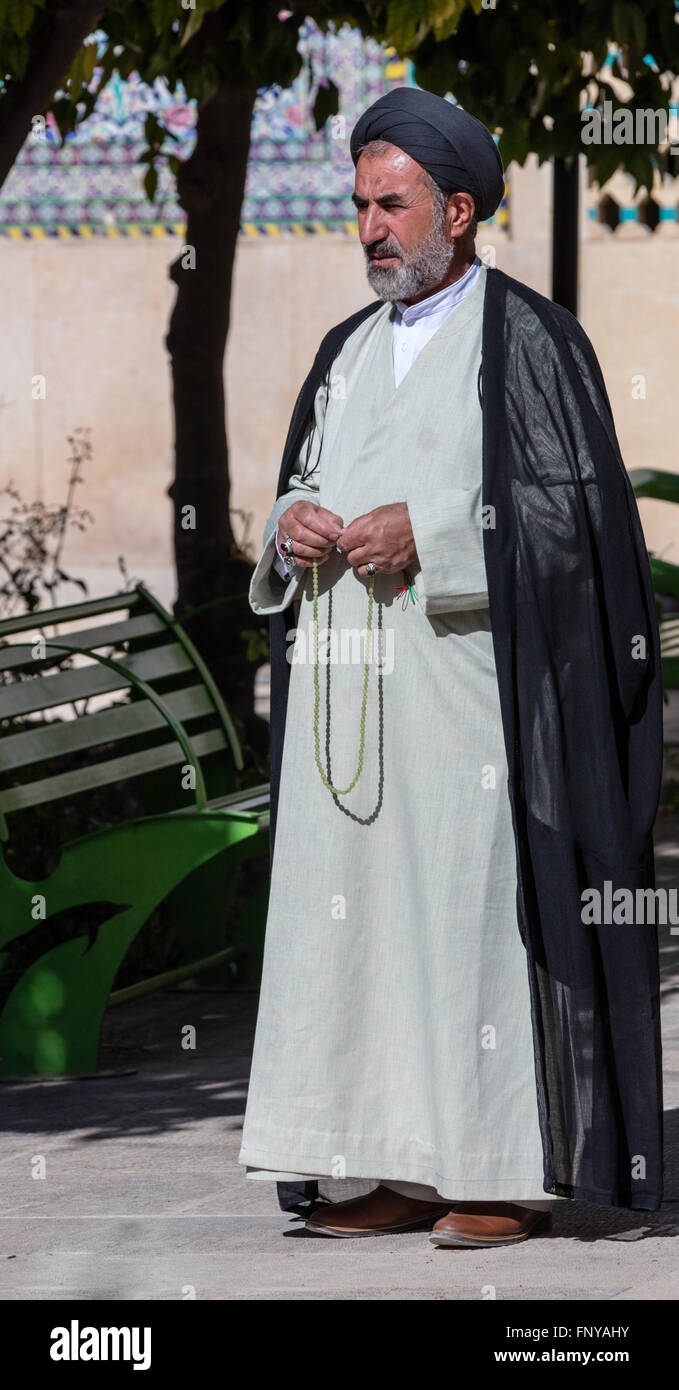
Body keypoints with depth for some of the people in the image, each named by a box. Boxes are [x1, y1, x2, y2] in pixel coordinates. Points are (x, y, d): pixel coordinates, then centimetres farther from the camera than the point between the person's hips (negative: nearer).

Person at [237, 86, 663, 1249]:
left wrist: (429, 532, -17)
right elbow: (301, 489, 23)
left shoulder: (528, 340, -2)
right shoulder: (349, 351, 20)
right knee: (358, 910, 2)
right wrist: (293, 525, 0)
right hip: (350, 690, 7)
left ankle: (507, 1170, -5)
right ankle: (396, 1170, 5)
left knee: (475, 906, -8)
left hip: (466, 678, -7)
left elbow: (575, 504, -9)